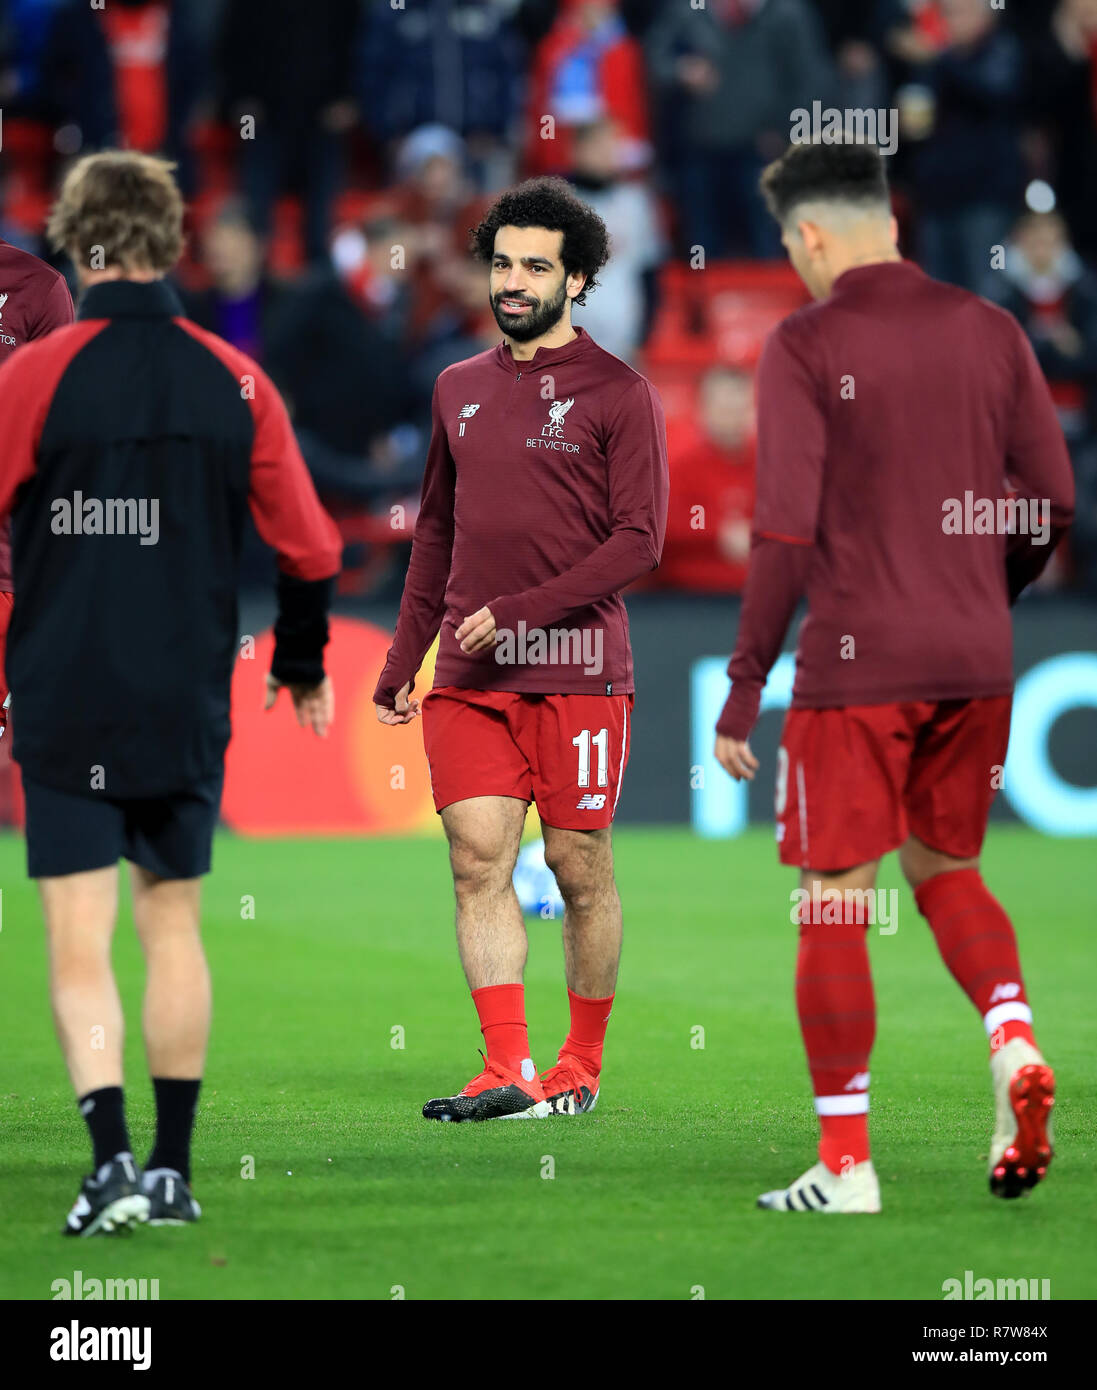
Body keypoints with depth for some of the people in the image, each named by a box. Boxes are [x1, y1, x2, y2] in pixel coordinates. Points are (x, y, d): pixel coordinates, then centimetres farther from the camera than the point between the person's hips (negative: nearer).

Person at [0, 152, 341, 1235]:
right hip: (190, 713, 3)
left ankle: (112, 1157, -17)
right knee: (173, 924, 14)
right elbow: (309, 547, 6)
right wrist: (302, 668, 23)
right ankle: (172, 1168, 17)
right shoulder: (234, 382, 1)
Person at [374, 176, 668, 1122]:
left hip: (579, 670, -4)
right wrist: (402, 665, 17)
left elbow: (640, 540, -8)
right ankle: (509, 1071, -11)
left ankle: (583, 1064, 14)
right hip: (469, 676, 4)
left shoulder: (620, 395, -1)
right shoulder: (459, 389, 15)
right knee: (479, 859, -7)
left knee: (580, 868, 1)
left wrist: (519, 610, -16)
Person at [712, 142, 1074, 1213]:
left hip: (856, 663, -5)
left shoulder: (806, 345, -8)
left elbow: (785, 532, -13)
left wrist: (742, 688, -8)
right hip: (976, 660, 5)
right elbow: (1052, 501, 7)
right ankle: (1014, 1045, -5)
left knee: (832, 902, 4)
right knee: (944, 868, 21)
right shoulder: (987, 329, 7)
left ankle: (846, 1165, 5)